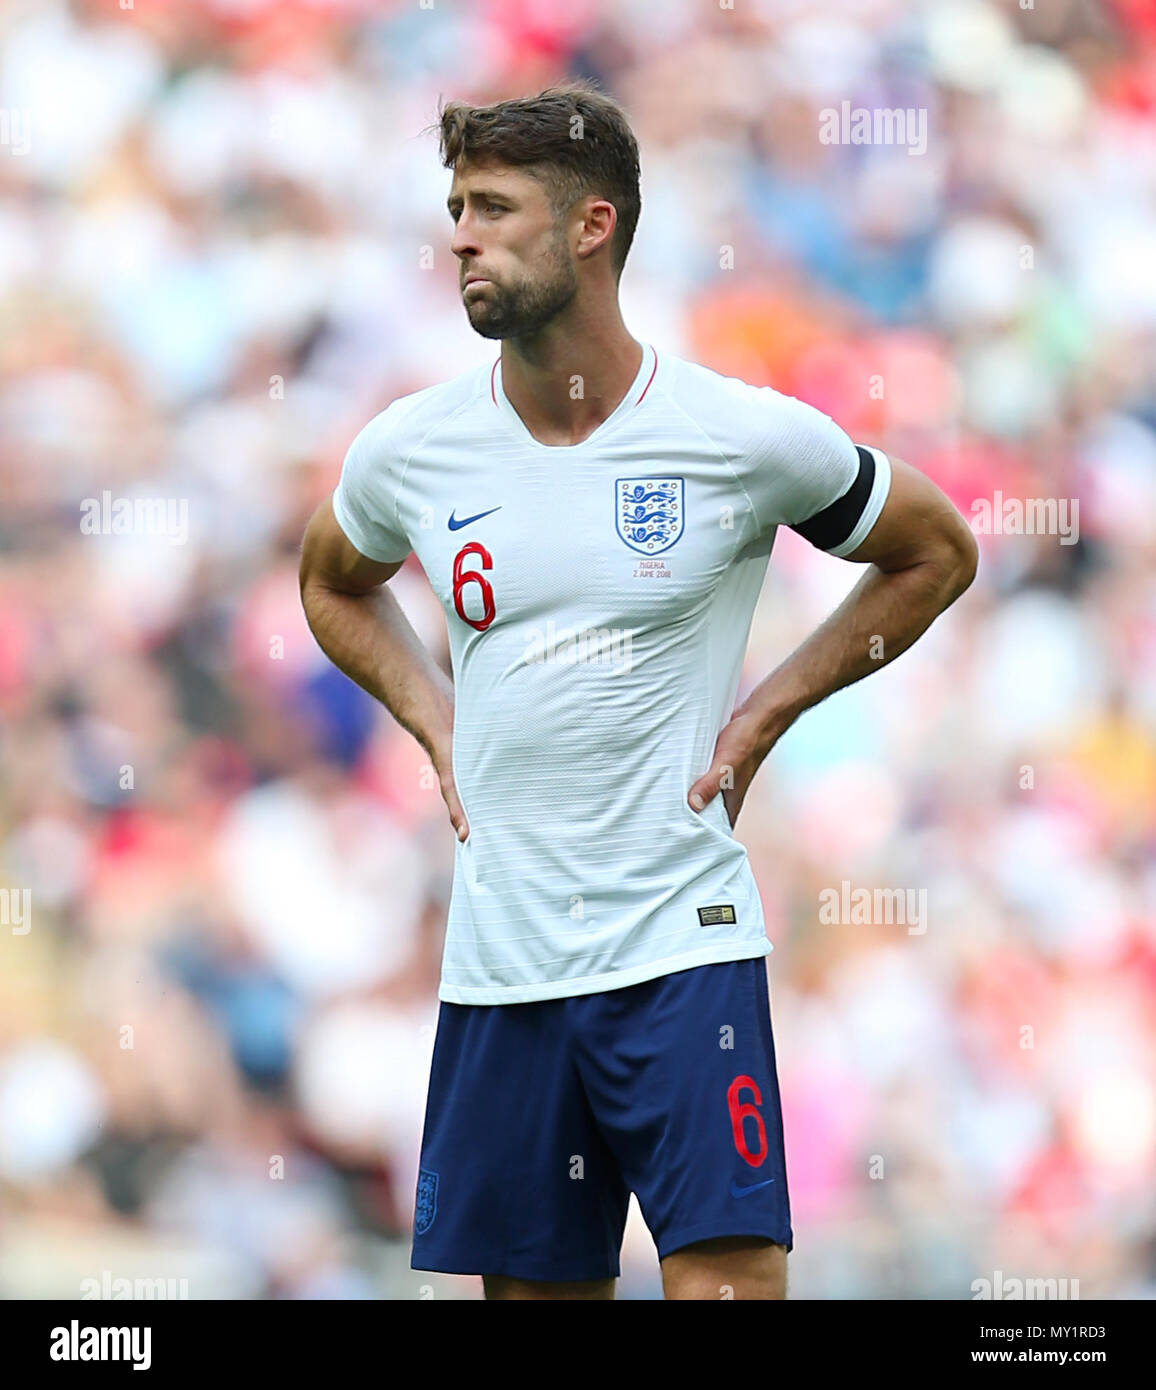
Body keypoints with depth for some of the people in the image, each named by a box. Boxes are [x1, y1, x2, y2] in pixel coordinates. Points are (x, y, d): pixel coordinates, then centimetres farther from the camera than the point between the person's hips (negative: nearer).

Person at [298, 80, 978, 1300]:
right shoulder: (410, 450, 2)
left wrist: (763, 716, 3)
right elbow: (334, 584, 26)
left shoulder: (747, 439, -6)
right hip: (497, 962, 3)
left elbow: (936, 553, 11)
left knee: (727, 1277, -13)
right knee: (532, 1282, 7)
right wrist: (432, 720, 10)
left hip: (682, 942, -3)